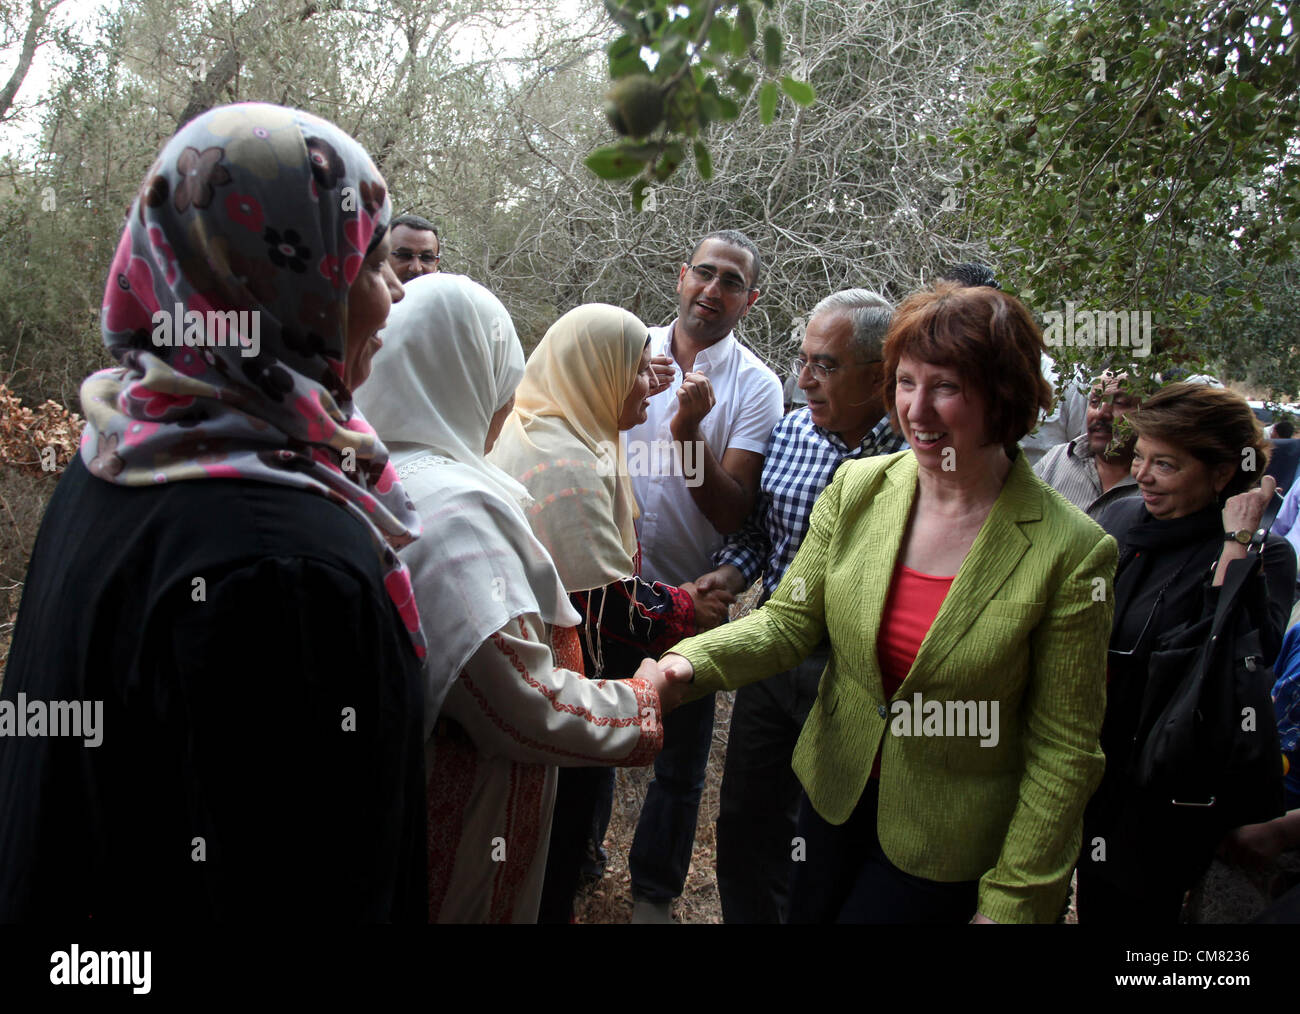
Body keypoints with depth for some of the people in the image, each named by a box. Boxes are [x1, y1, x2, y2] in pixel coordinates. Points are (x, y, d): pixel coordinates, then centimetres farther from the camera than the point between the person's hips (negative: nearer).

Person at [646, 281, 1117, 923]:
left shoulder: (1071, 551, -20)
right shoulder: (857, 487, -8)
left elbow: (1064, 749, -14)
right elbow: (789, 619, -5)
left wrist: (1011, 901, -11)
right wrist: (689, 664, -23)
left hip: (942, 844, -4)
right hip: (834, 795, 4)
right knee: (806, 914, 21)